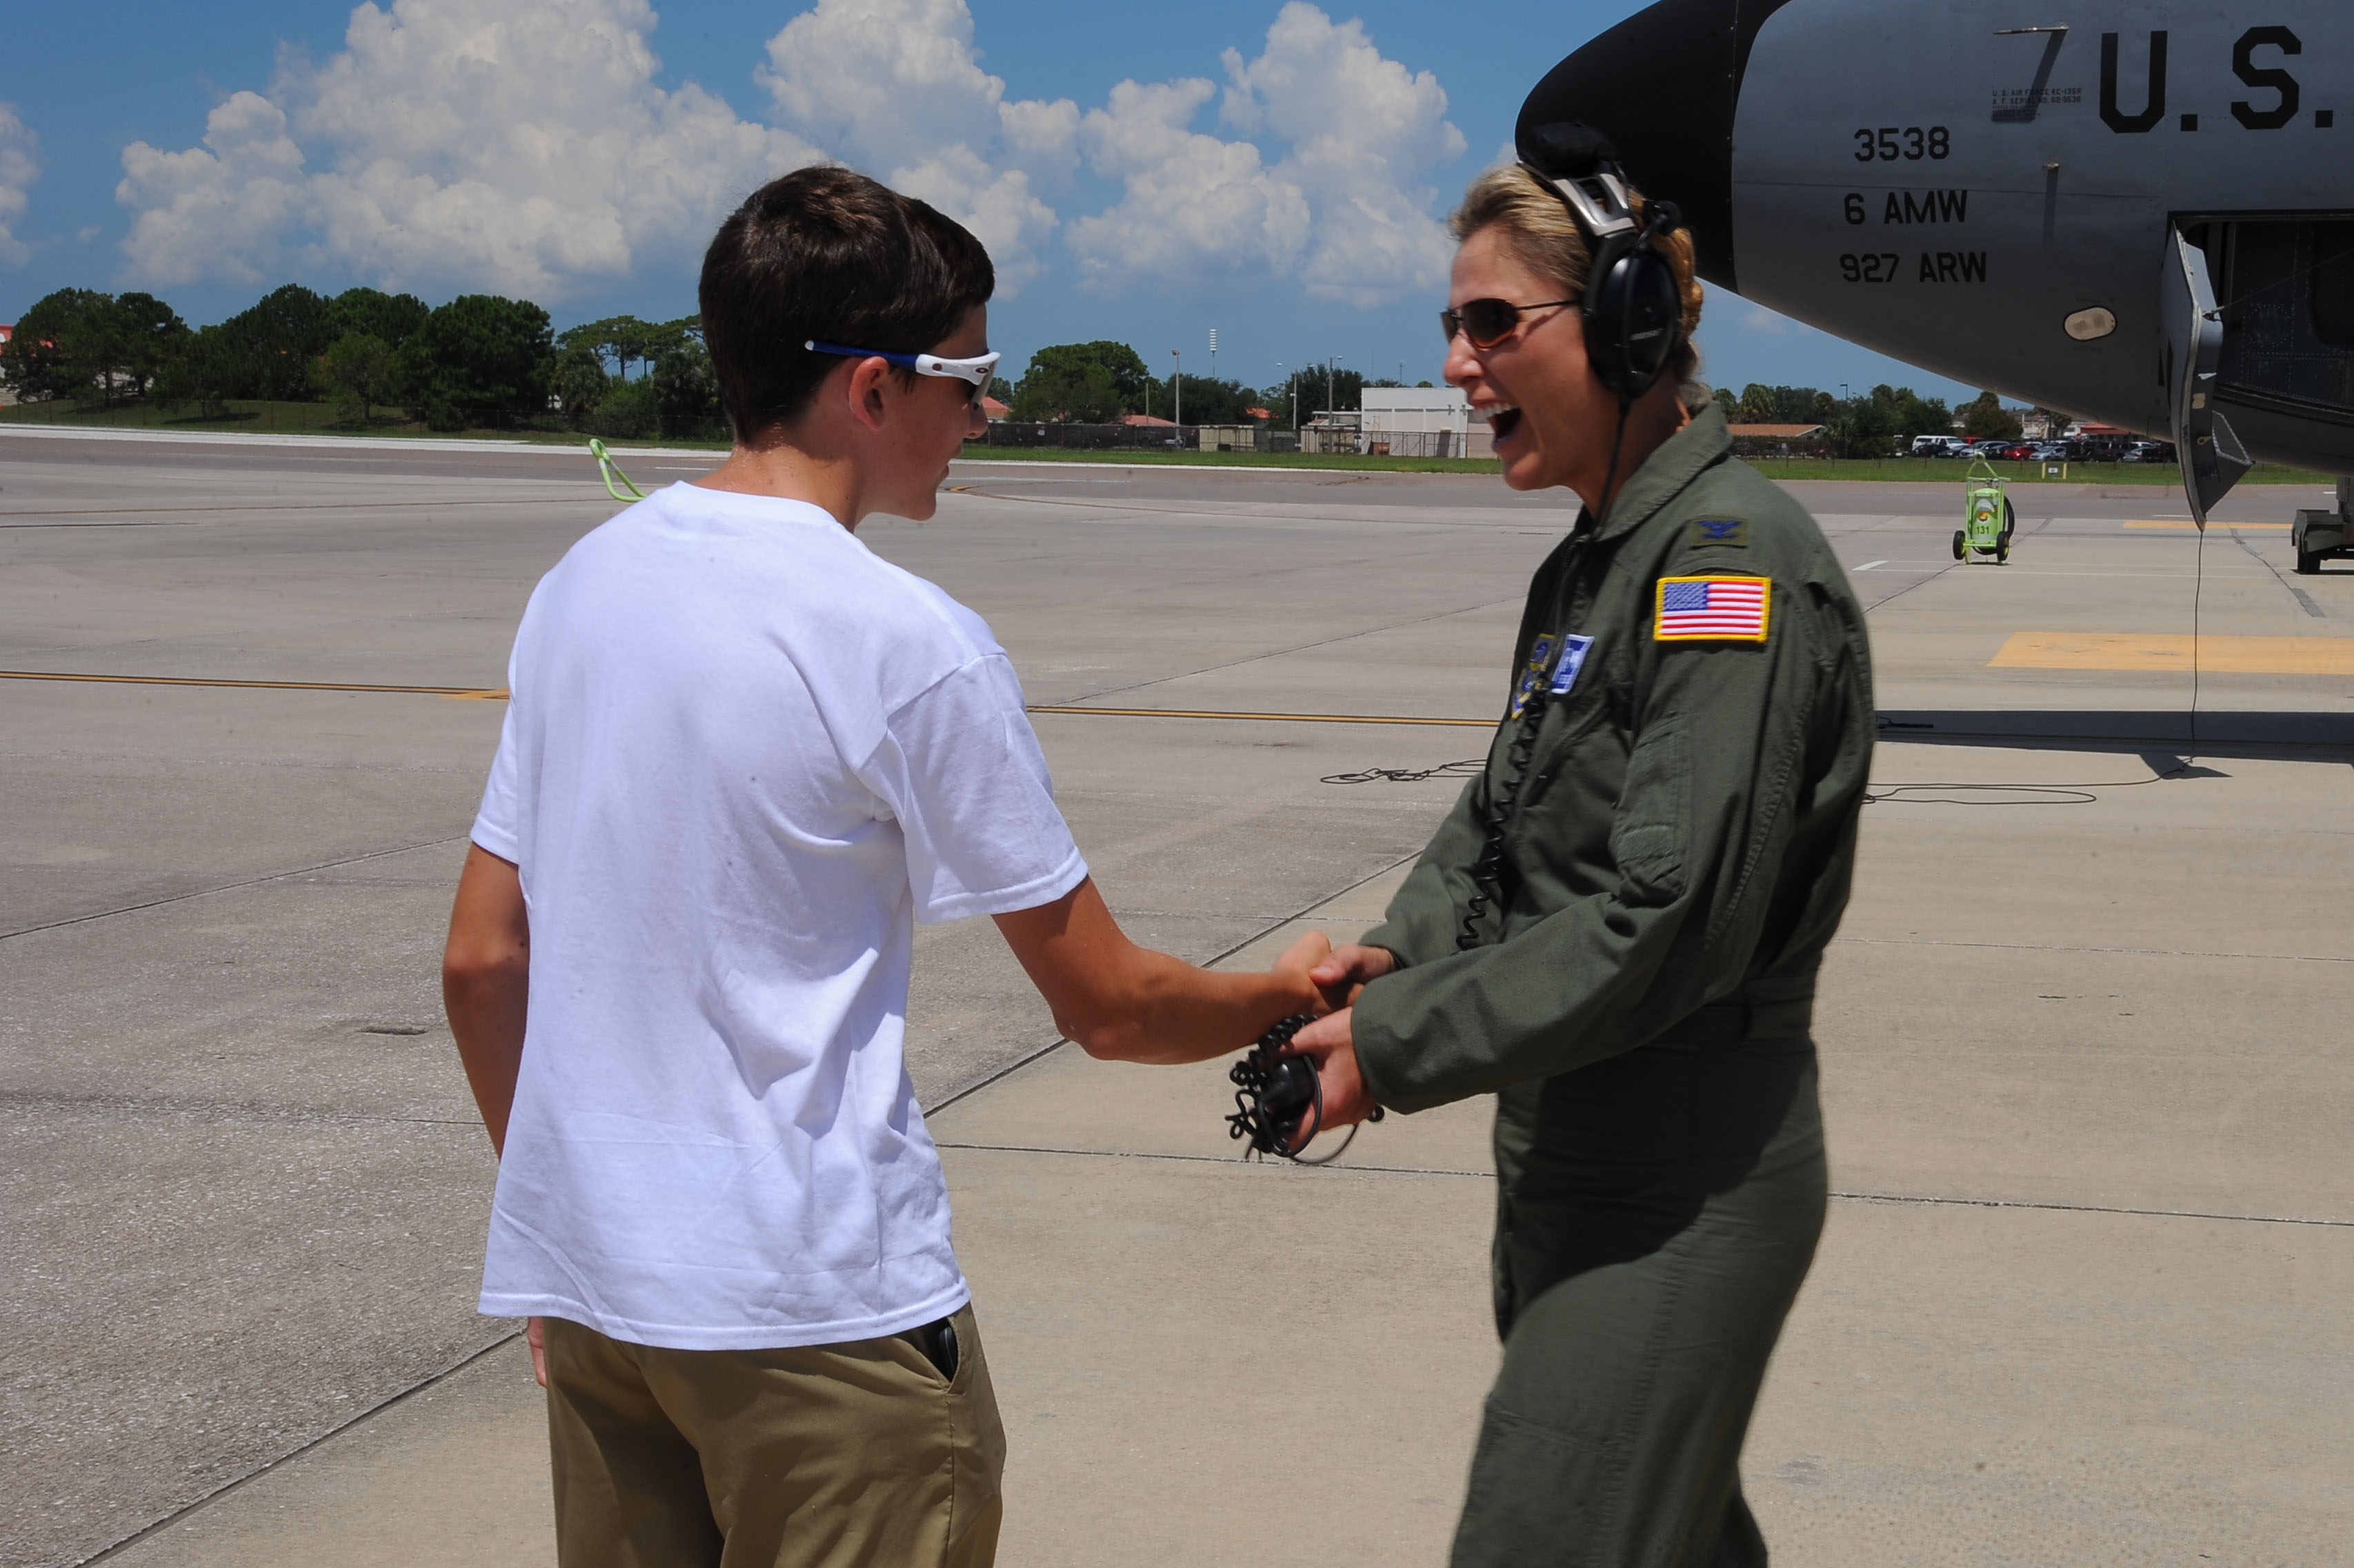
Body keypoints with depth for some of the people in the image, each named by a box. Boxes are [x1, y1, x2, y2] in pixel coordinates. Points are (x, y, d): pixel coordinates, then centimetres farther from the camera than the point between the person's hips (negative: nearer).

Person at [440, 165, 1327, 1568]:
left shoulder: (581, 585, 5)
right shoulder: (911, 644, -14)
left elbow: (482, 963, 10)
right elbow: (1108, 1004, -7)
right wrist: (1287, 1001, 11)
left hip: (586, 1282, 7)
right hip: (815, 1296, -7)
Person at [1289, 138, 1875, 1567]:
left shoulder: (1731, 558, -18)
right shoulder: (1590, 565, 12)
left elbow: (1672, 920, -24)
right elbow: (1500, 816, 18)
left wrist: (1403, 1046, -18)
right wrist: (1402, 953, -3)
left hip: (1683, 1179, -10)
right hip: (1573, 1156, 10)